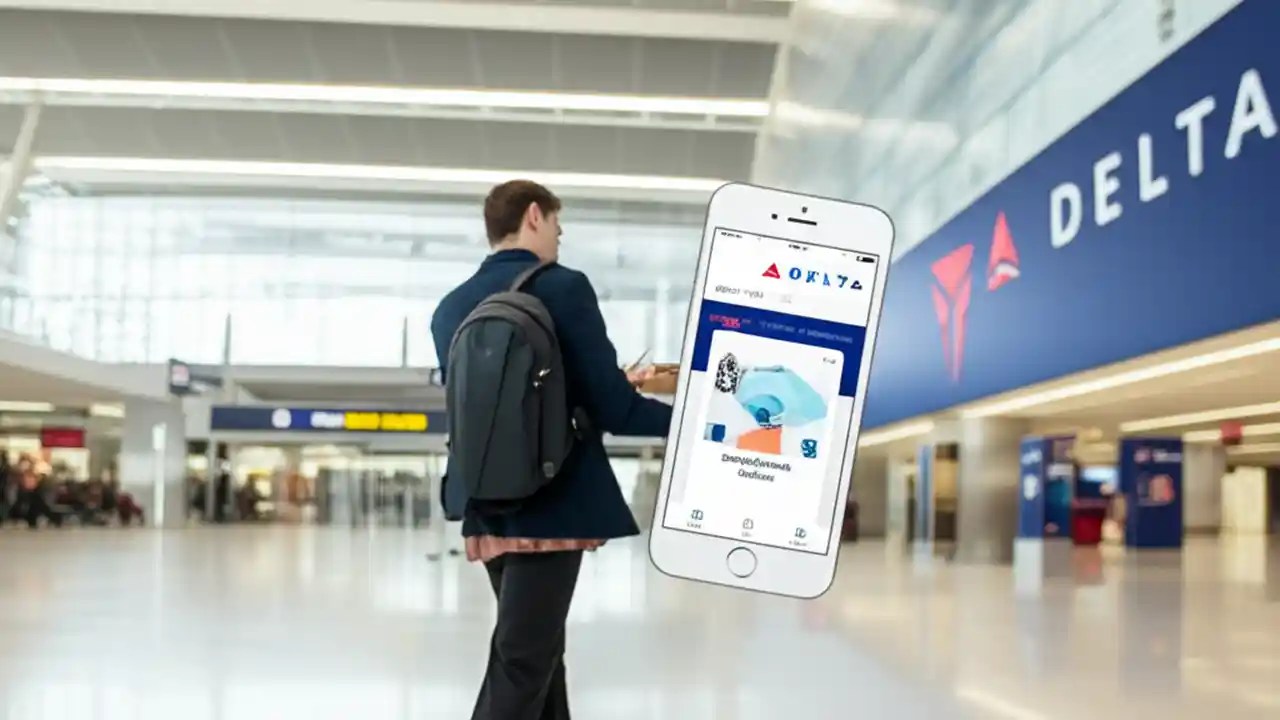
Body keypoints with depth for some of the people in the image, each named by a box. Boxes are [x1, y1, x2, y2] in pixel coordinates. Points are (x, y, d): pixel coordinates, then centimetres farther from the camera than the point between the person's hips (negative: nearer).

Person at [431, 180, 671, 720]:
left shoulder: (451, 308, 10)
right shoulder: (563, 287, -10)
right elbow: (610, 410, -13)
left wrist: (614, 383, 26)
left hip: (486, 507, 7)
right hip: (553, 504, -7)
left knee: (536, 652, 20)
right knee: (522, 664, -4)